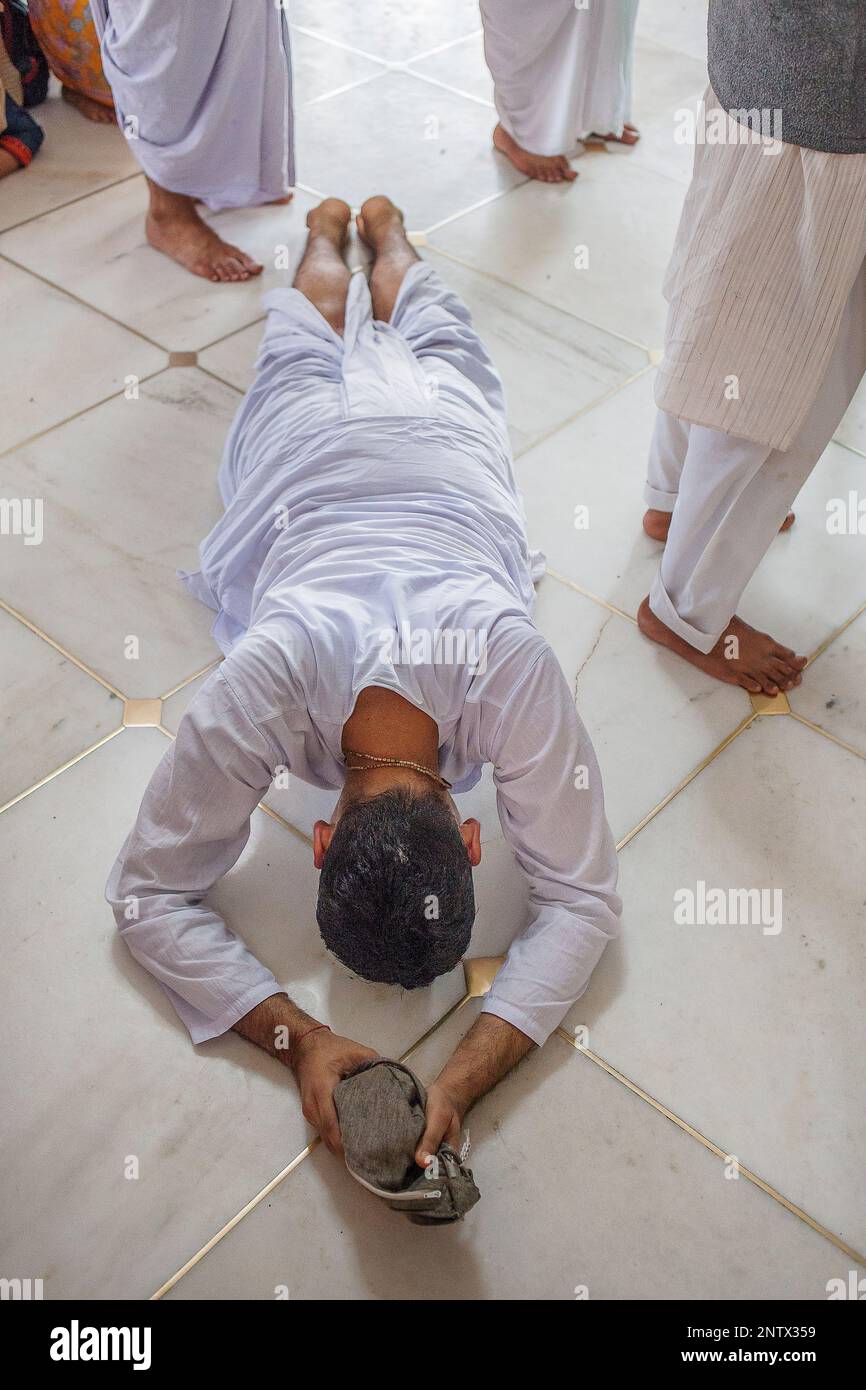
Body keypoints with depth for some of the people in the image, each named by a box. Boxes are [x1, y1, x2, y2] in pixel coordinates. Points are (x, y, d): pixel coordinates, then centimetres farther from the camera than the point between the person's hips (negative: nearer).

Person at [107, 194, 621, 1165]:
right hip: (315, 440, 0)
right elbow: (146, 892, -37)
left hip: (435, 430, 0)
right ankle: (328, 227, 68)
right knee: (315, 336, 39)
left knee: (417, 334, 39)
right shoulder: (260, 689, -49)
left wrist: (463, 1081, -53)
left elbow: (582, 900, -40)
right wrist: (298, 1038, -50)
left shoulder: (516, 675, -50)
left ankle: (384, 225, 67)